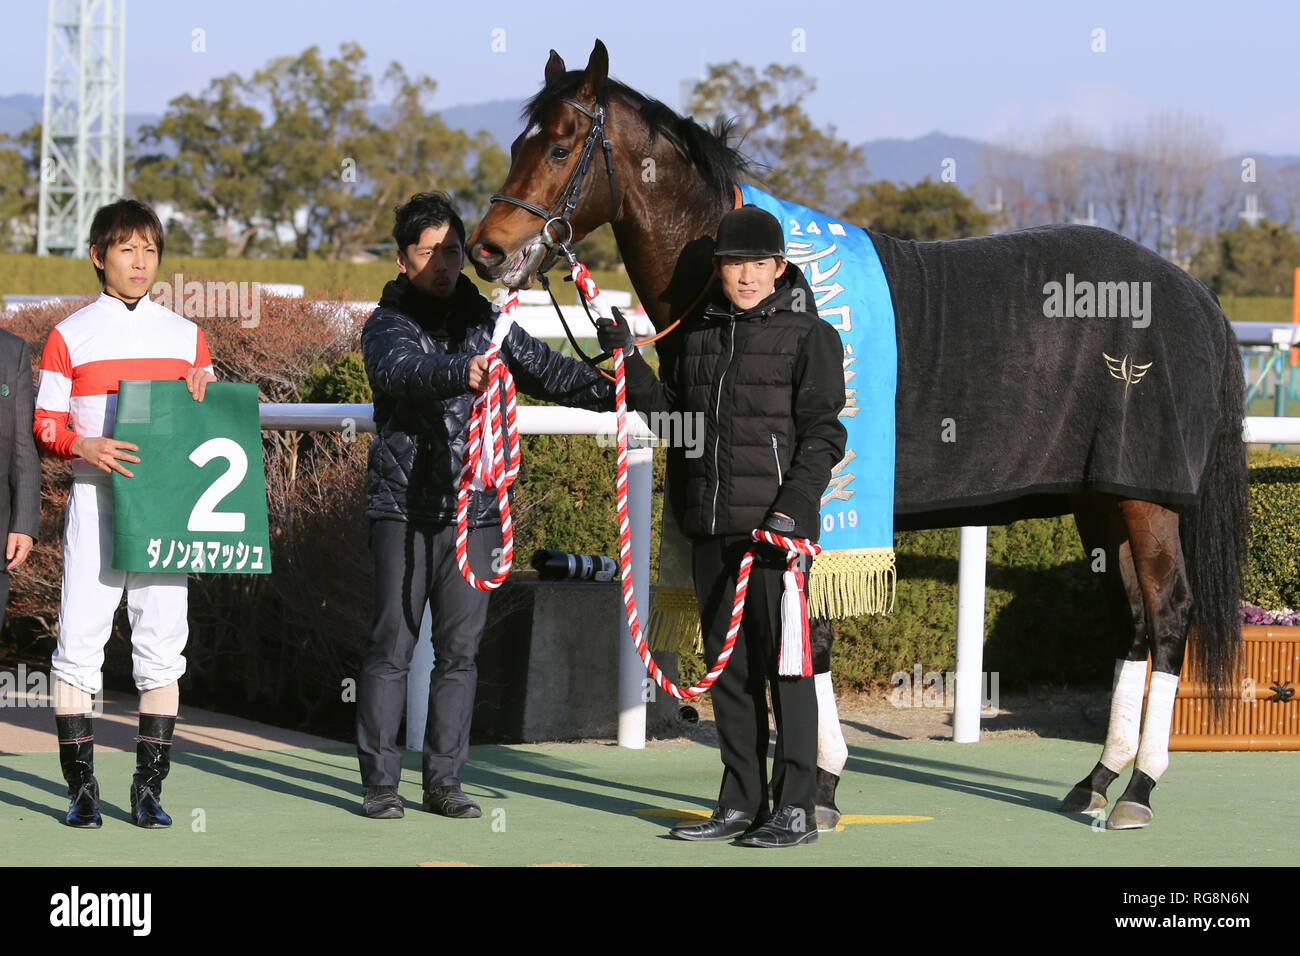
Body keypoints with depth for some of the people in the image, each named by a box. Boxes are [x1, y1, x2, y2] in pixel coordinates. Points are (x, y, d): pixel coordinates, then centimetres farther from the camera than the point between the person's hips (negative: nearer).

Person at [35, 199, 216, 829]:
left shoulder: (186, 338, 14)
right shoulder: (70, 336, 8)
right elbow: (45, 424, 4)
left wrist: (202, 396, -4)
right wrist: (83, 447, -16)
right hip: (94, 499, -2)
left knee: (162, 642, -2)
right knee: (80, 637, -8)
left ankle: (149, 788, 3)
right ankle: (81, 787, -1)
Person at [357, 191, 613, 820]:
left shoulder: (486, 324, 13)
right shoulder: (387, 326, -2)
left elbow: (546, 372, 10)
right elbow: (403, 372, -24)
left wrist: (617, 392, -8)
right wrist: (459, 373, -44)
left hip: (474, 509, 4)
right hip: (403, 507, -4)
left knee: (460, 650, 5)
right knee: (392, 646, -2)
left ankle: (444, 781, 11)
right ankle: (380, 782, 5)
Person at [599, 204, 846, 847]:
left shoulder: (809, 336, -3)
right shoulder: (697, 336, 13)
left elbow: (822, 436, -7)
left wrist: (793, 507, -18)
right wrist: (628, 361, 5)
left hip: (777, 526, -6)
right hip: (710, 527, 6)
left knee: (784, 661, -4)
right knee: (727, 665, 10)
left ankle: (796, 807, 1)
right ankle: (741, 804, 18)